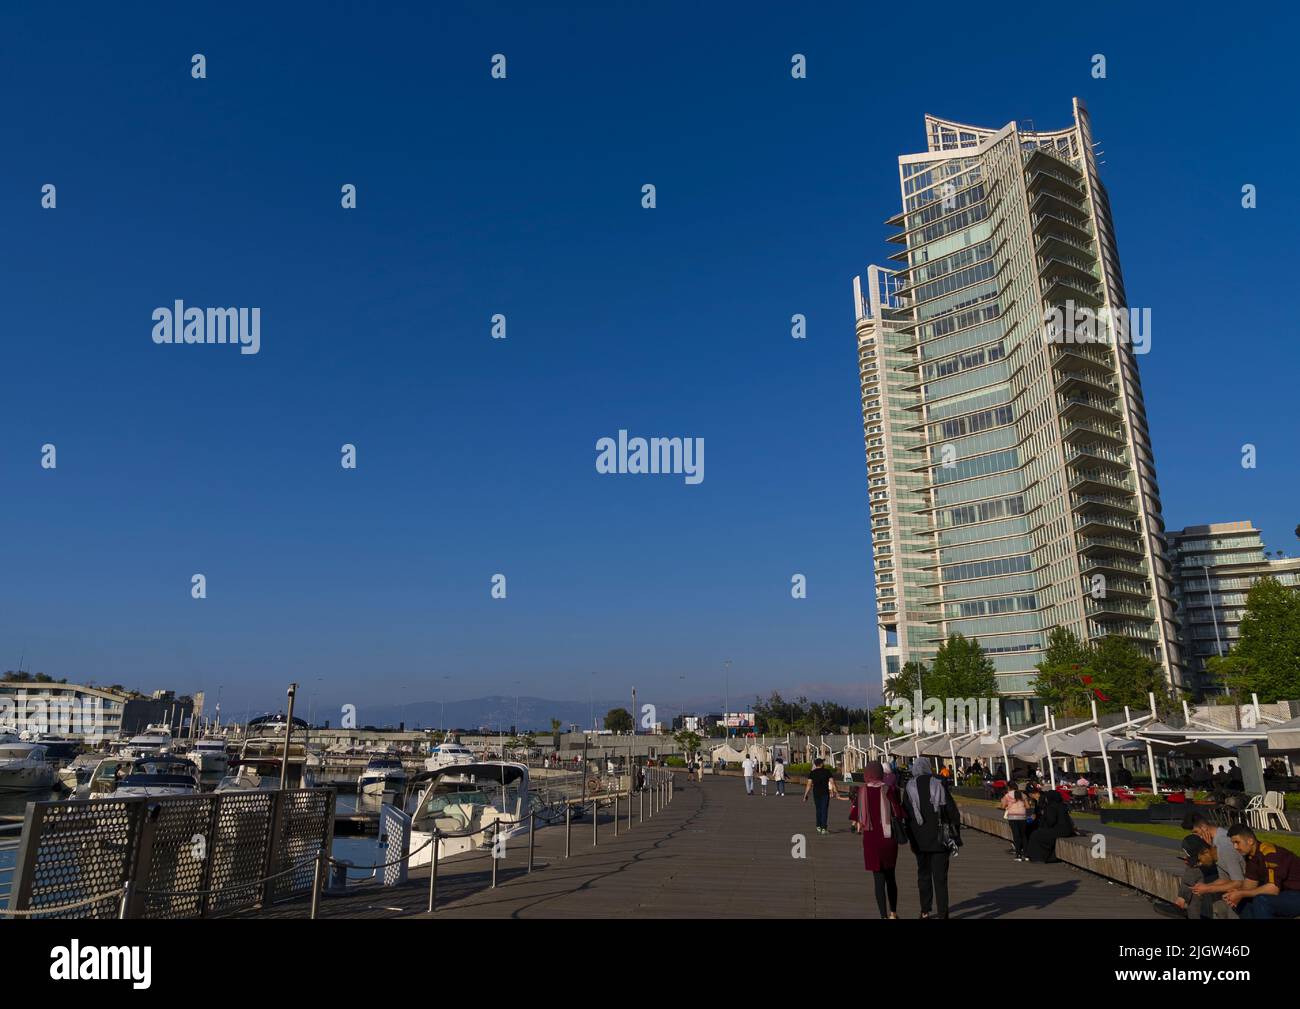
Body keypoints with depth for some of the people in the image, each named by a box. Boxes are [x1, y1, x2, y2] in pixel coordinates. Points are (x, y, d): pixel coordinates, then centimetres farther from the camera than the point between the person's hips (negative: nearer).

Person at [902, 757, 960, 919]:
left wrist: (910, 836, 6)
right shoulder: (939, 785, -6)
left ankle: (925, 911, 21)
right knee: (940, 876, 6)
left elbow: (905, 814, -4)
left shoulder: (909, 788, -5)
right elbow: (953, 812, -4)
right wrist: (956, 836, 3)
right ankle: (942, 913, 3)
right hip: (940, 838, -1)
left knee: (923, 874, 16)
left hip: (919, 839, 1)